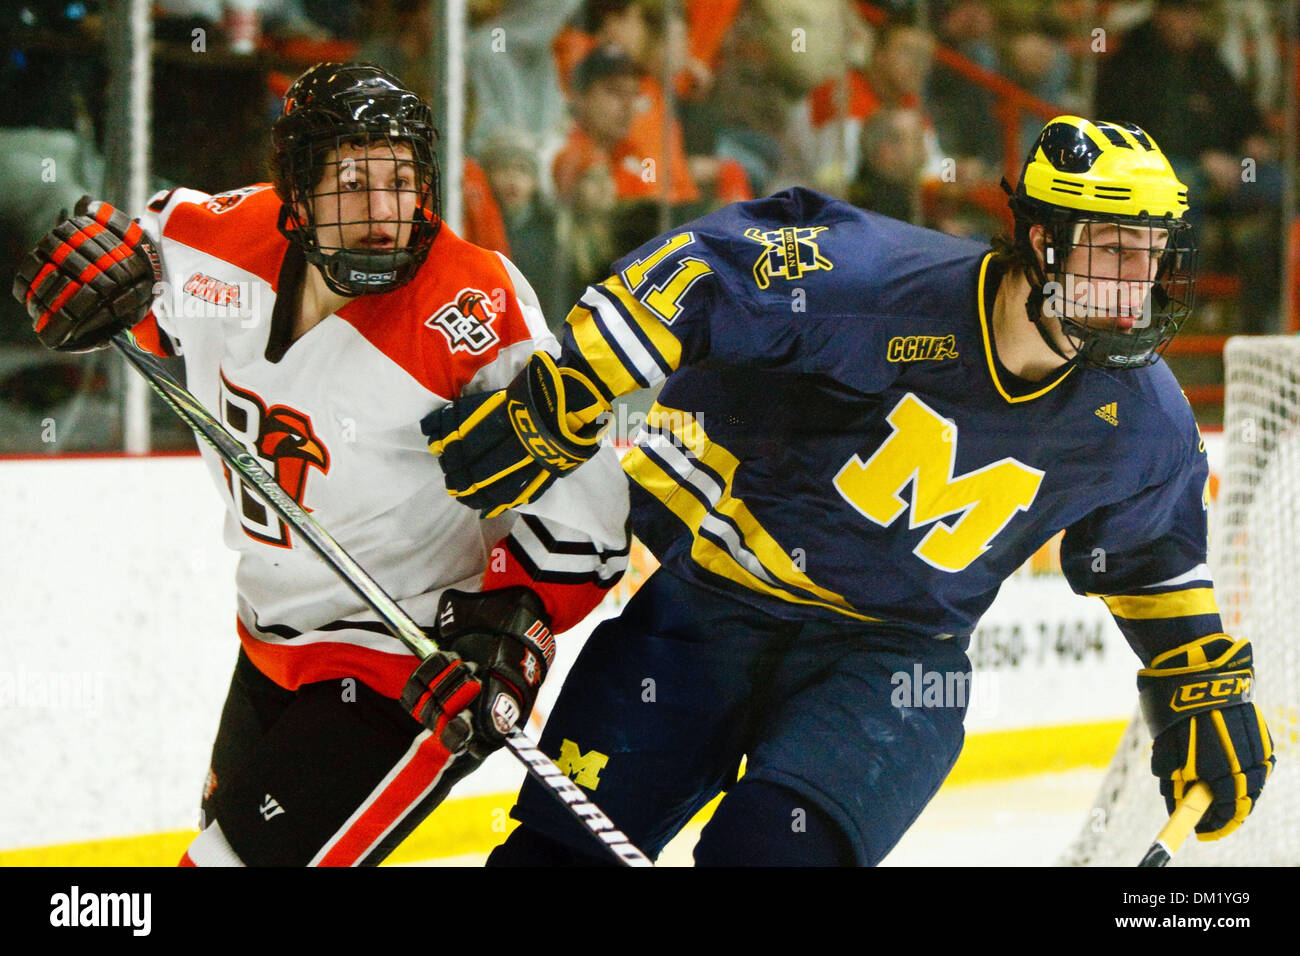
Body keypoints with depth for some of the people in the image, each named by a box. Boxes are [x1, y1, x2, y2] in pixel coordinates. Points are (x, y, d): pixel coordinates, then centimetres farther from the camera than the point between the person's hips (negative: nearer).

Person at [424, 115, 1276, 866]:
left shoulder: (1140, 423, -7)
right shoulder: (885, 284, -23)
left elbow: (1152, 555, 13)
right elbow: (699, 274, -20)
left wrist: (1211, 691, 12)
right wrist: (555, 403, -23)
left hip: (894, 657, 2)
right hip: (718, 592, -2)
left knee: (774, 847, -25)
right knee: (564, 839, -3)